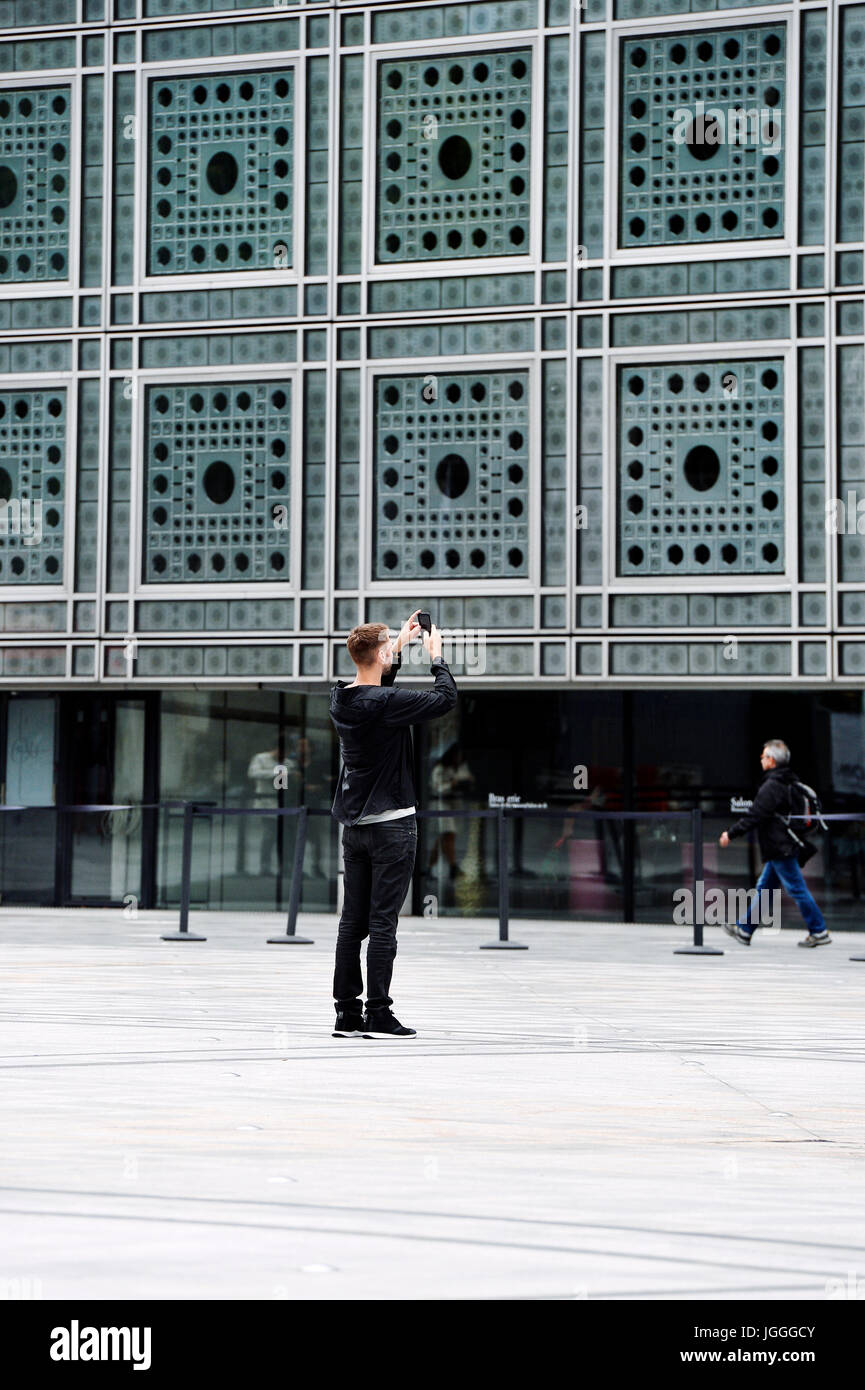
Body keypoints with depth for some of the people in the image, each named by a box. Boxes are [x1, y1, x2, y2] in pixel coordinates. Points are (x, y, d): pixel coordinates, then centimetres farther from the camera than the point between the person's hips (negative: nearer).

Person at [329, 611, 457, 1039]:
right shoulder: (385, 703, -17)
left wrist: (400, 646, 25)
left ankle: (347, 1013, 9)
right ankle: (378, 1015, -4)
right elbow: (445, 698, -11)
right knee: (382, 923, -5)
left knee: (352, 922, 7)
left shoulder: (340, 698, 5)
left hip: (353, 824, 7)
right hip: (391, 824, -7)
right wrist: (436, 656, 4)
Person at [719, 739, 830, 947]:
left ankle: (819, 932, 0)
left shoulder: (771, 787, -18)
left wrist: (731, 834, -12)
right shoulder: (789, 783, 12)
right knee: (764, 888, 14)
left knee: (797, 889, -4)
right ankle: (744, 930, 21)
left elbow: (754, 817, -20)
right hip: (783, 848, 10)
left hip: (780, 849, -10)